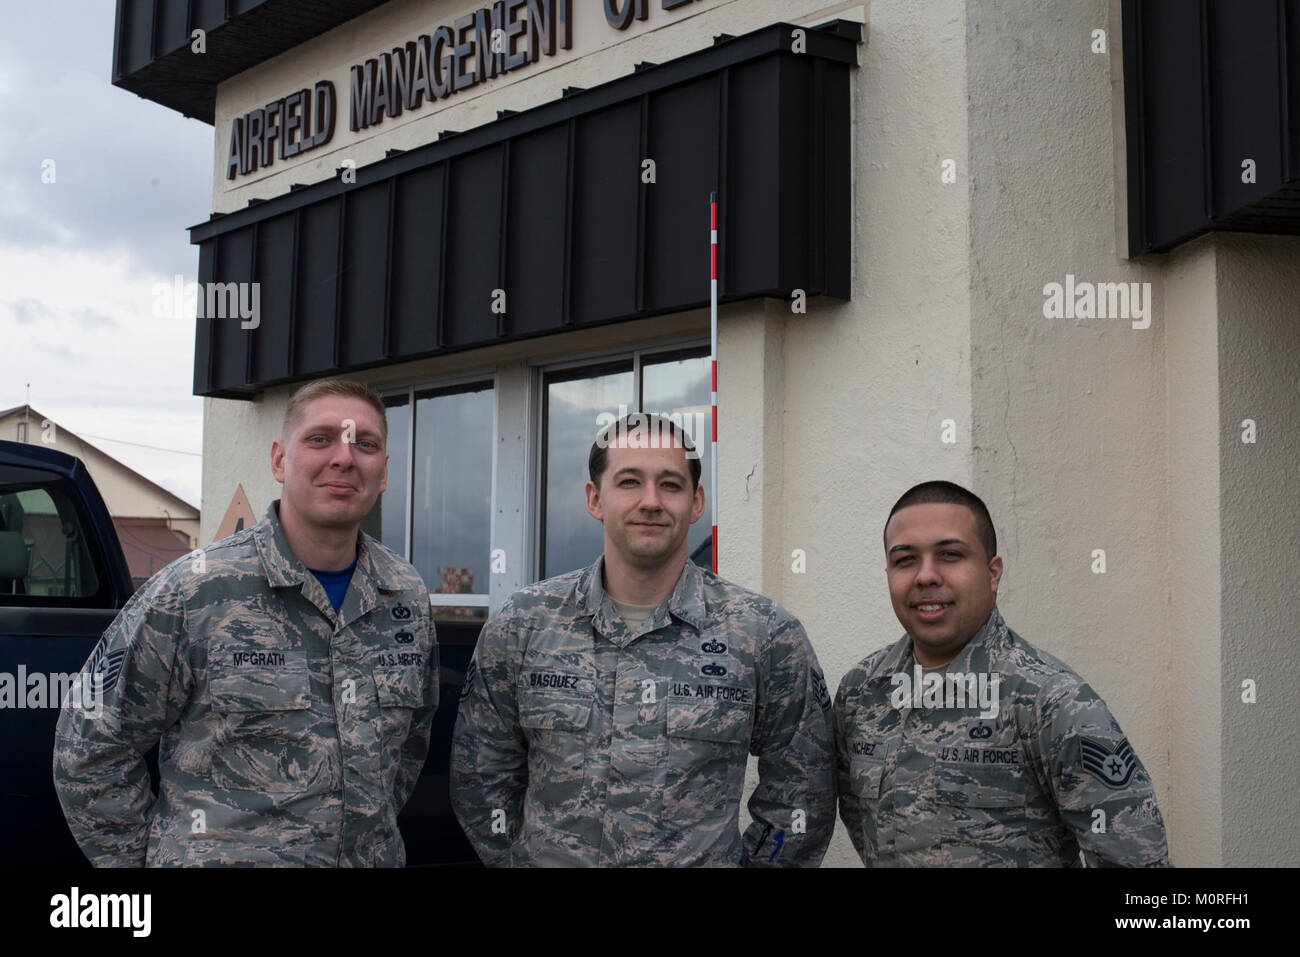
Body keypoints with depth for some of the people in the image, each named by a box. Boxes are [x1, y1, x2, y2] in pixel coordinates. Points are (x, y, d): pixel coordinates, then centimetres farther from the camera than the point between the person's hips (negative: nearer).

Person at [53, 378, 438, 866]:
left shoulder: (408, 596, 2)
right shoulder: (193, 590, -12)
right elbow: (91, 747, -6)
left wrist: (373, 832, 11)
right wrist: (141, 858, -5)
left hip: (372, 858, 4)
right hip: (219, 854, -4)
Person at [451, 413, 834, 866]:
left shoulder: (768, 634, -8)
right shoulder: (521, 625, -4)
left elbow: (800, 793, -1)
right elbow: (481, 775, 4)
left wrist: (754, 863, -6)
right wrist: (514, 858, -2)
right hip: (545, 858, 1)